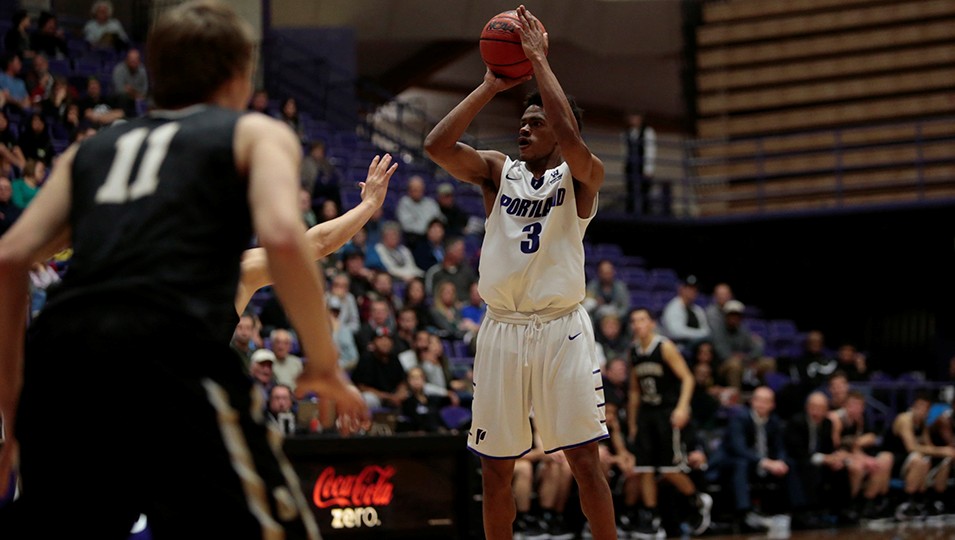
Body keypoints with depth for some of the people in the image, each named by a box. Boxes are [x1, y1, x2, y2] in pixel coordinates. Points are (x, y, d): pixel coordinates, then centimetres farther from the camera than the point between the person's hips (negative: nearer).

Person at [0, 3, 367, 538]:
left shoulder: (91, 150, 29)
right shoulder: (258, 133, 18)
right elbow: (282, 235, -3)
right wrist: (326, 367, 5)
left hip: (58, 355, 5)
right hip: (172, 352, -5)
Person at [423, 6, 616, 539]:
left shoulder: (582, 175, -1)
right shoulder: (497, 170, 10)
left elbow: (568, 136, -23)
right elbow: (437, 145, -7)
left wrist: (539, 60, -16)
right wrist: (492, 85, -6)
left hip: (561, 328, -4)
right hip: (502, 329, 4)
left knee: (585, 460, -4)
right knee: (496, 467, 8)